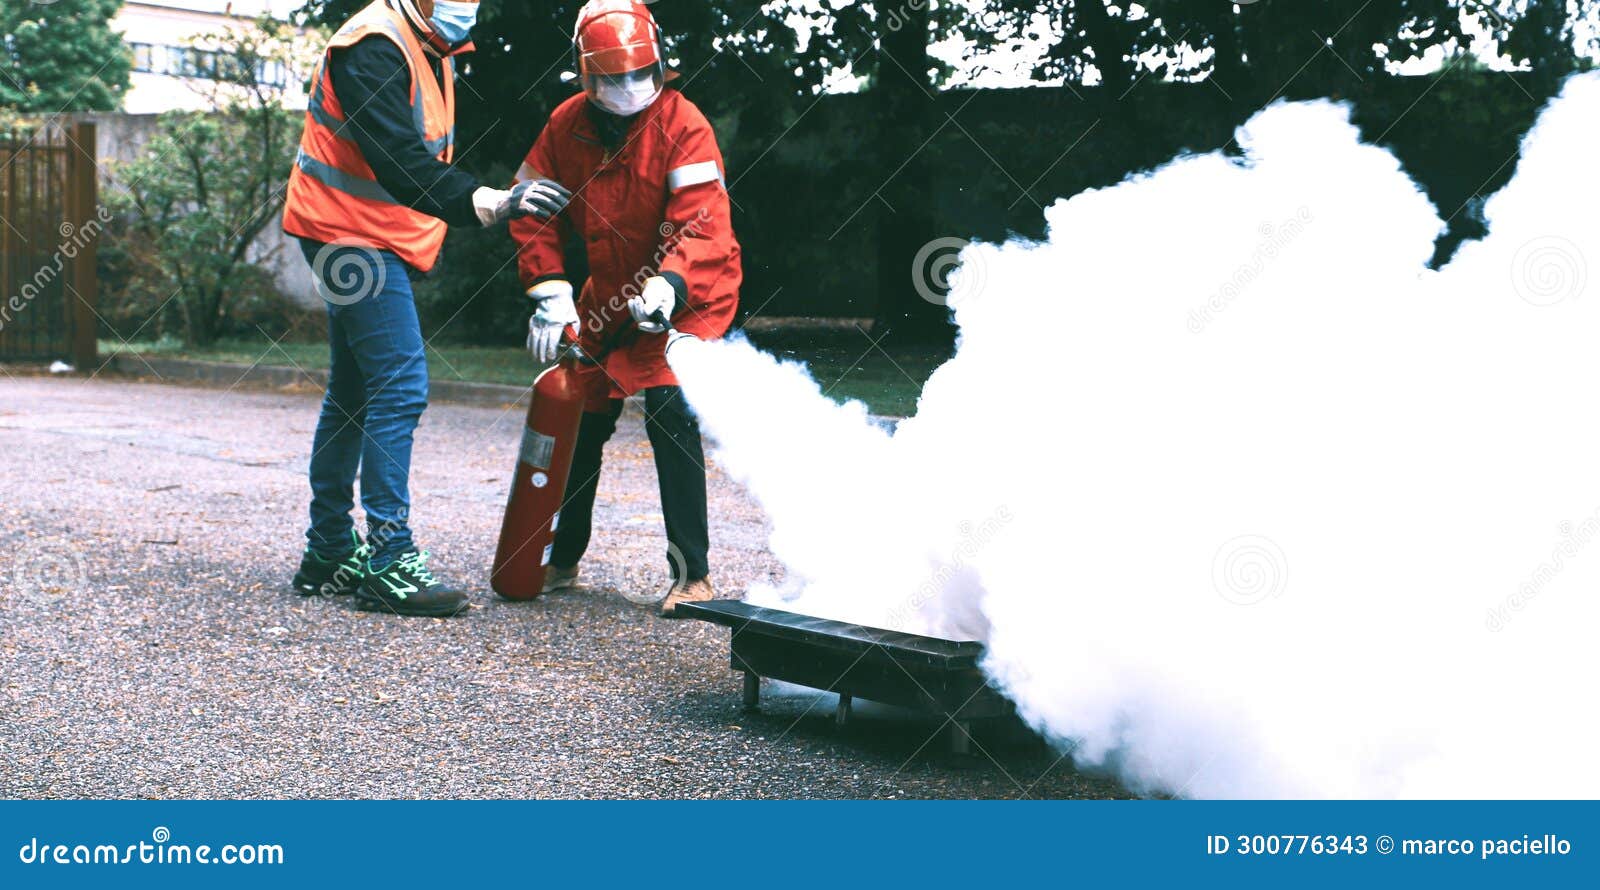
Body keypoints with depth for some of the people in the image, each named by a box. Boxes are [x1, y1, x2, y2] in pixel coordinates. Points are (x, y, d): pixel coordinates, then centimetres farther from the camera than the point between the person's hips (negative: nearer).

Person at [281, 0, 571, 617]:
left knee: (354, 393, 13)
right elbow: (399, 162, -31)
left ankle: (329, 552, 23)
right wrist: (491, 203, -41)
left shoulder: (432, 50, 12)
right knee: (401, 385, -16)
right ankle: (388, 560, -13)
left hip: (377, 241, 10)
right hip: (351, 236, -10)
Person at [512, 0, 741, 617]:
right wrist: (551, 291, -11)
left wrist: (669, 286, -42)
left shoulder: (683, 126, -19)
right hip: (610, 295, 6)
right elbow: (533, 210, 1)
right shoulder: (567, 126, -4)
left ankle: (692, 574, -15)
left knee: (670, 409, -21)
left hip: (688, 294, -6)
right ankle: (561, 560, 27)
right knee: (582, 416, 10)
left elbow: (700, 224, -26)